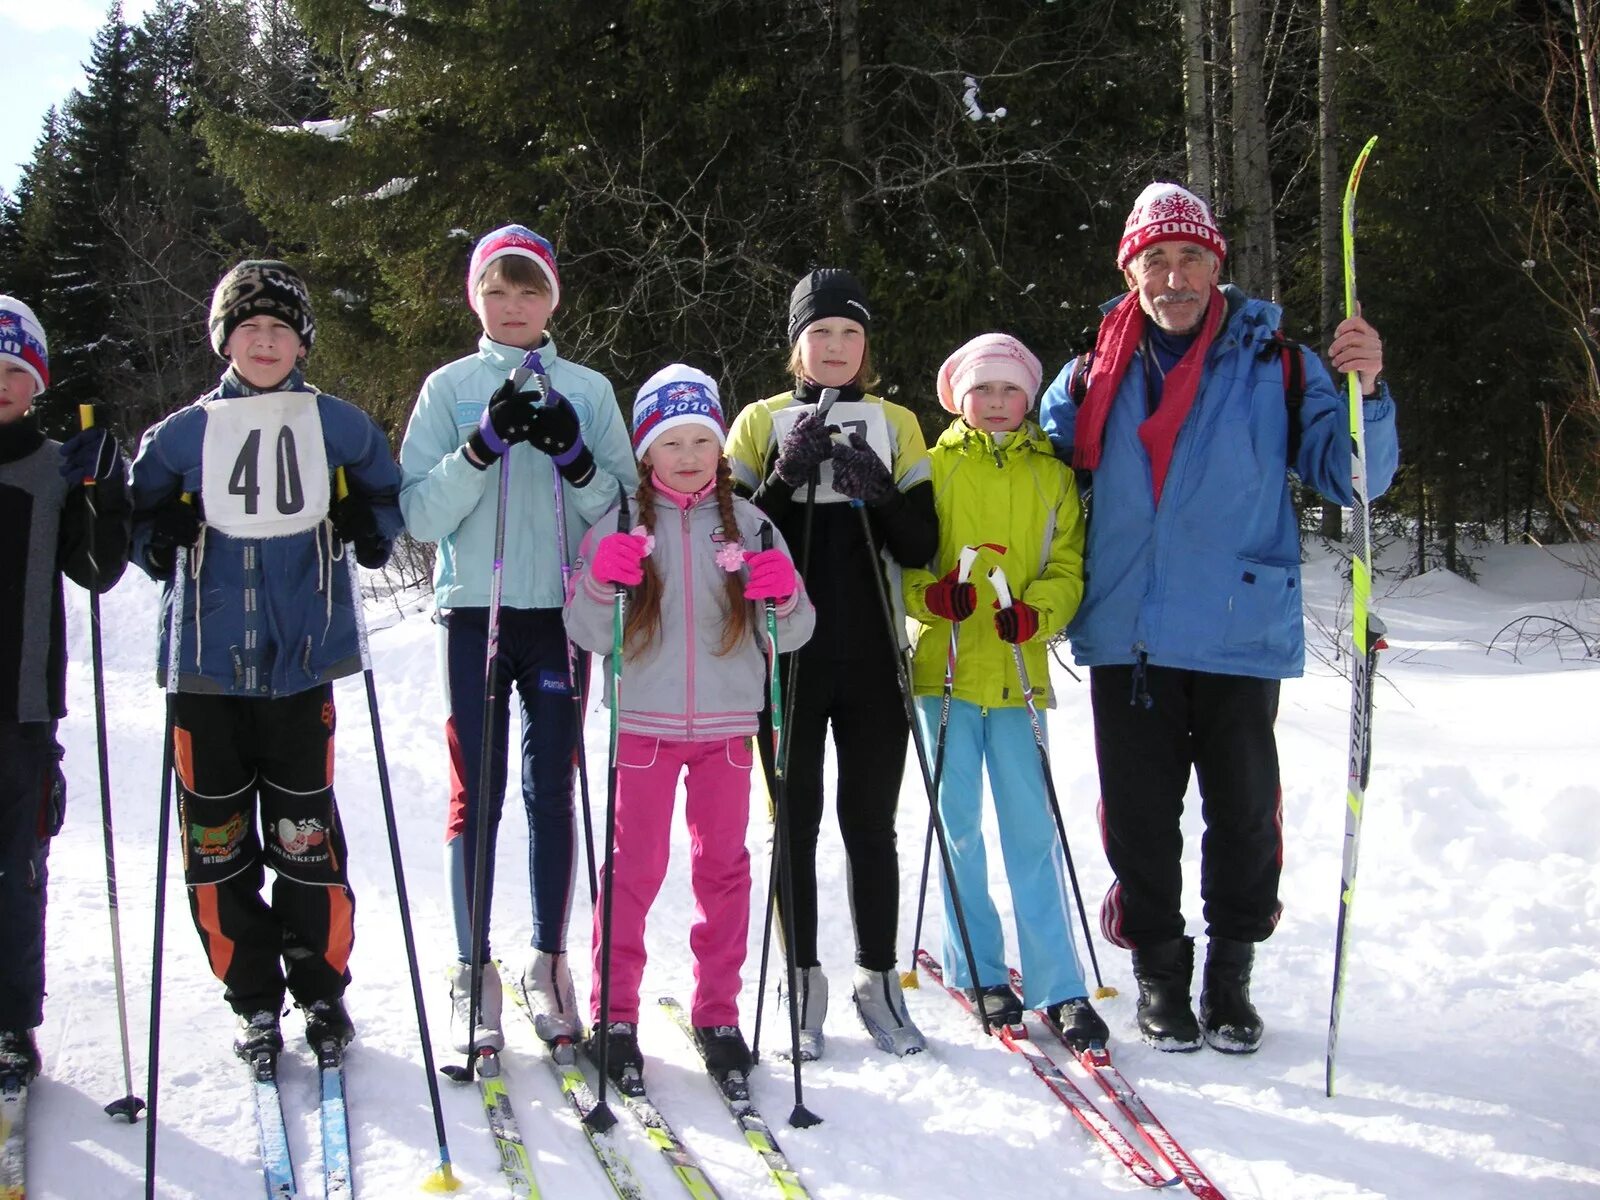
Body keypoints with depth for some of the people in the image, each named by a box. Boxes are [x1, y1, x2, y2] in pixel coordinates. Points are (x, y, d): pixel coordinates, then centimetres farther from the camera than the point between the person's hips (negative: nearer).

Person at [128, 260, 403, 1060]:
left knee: (305, 835, 1)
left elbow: (388, 498, 16)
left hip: (300, 662, -1)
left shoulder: (338, 426, 6)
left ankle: (321, 987, 19)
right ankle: (253, 1000, 17)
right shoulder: (183, 434, 6)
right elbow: (139, 516, 14)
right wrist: (160, 539, -8)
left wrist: (368, 529, -5)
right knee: (216, 839, 3)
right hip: (205, 665, 1)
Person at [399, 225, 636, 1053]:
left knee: (553, 791, 5)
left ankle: (548, 963, 16)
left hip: (561, 612, 1)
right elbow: (419, 515, -3)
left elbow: (626, 510, 3)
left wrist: (574, 458, -14)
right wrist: (484, 444, -16)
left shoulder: (588, 390, 8)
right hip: (473, 610, -1)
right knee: (476, 792, 0)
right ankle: (472, 972, 9)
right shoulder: (450, 388, 5)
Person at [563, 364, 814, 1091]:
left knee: (724, 866, 8)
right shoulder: (621, 524, 1)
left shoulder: (748, 524, 5)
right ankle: (614, 1014, 12)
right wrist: (600, 583, -22)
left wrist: (784, 598, -19)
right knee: (634, 866, 1)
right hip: (644, 722, -2)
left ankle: (718, 1013, 19)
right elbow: (586, 633, -3)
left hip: (726, 724, 2)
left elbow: (790, 634, 3)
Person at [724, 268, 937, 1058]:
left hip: (872, 658, 1)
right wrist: (788, 476, -15)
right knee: (796, 819, 4)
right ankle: (803, 982, 14)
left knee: (870, 820, 5)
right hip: (789, 657, -1)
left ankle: (878, 980, 16)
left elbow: (921, 547, 4)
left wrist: (881, 494, -15)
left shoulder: (897, 425, 9)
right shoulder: (761, 422, 6)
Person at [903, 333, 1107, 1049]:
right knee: (959, 824, 6)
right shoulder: (933, 467, 6)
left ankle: (1059, 987, 6)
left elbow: (1067, 568, 5)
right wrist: (930, 595, -18)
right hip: (945, 667, 0)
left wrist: (1036, 612, -14)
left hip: (1018, 671, 0)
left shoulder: (1053, 477, 10)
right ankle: (977, 970, 19)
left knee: (1032, 828, 0)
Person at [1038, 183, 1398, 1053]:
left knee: (1243, 811, 6)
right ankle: (1158, 970, 24)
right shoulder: (1094, 375, 7)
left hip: (1240, 632, -1)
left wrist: (1365, 392, -18)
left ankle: (1229, 974, 24)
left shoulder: (1274, 365, 1)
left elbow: (1350, 478, -2)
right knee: (1140, 813, 7)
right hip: (1127, 635, 2)